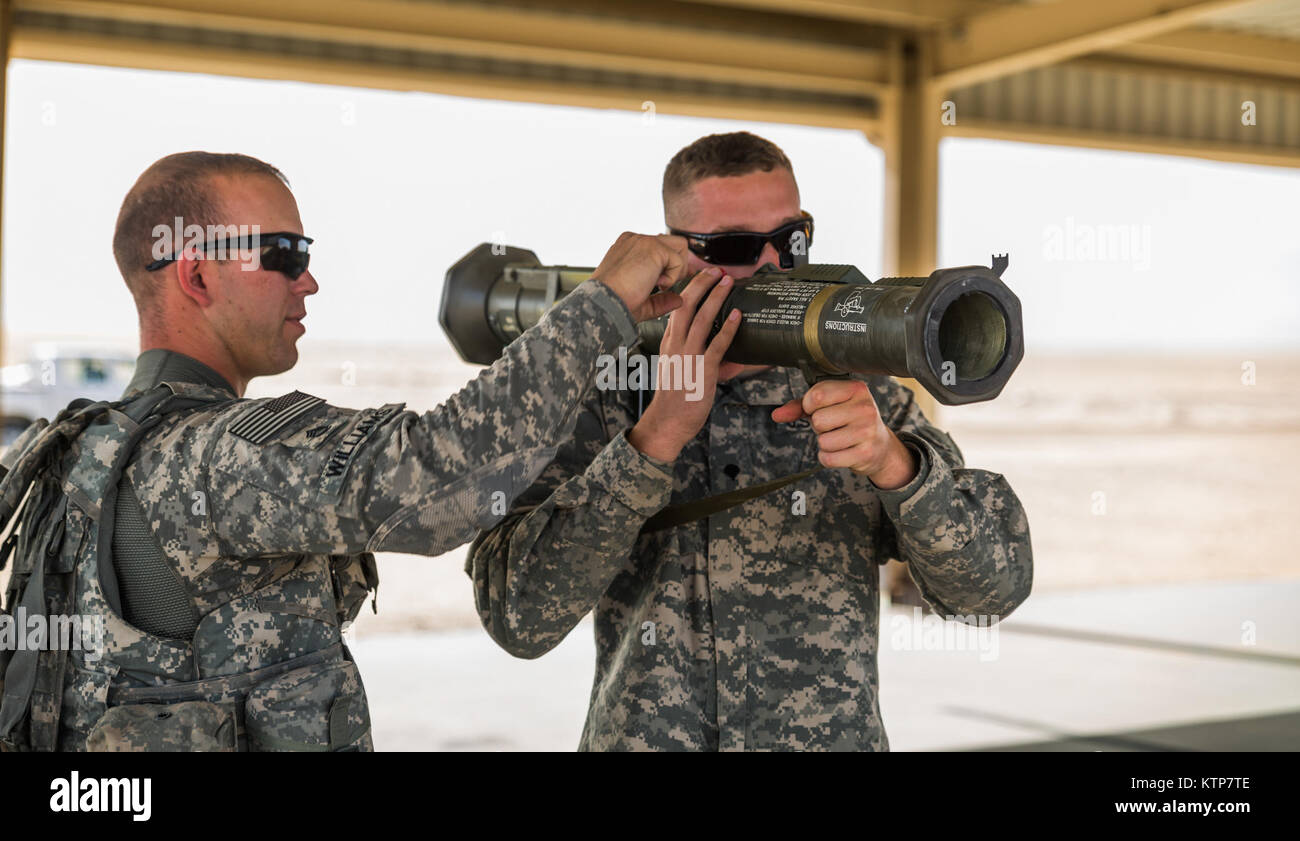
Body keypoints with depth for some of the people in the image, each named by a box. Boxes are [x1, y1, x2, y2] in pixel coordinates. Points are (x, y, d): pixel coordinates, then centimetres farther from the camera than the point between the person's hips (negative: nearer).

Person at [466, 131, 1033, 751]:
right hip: (639, 736, -1)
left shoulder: (865, 399, 1)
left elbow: (997, 585, -7)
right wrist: (660, 432, -20)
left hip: (835, 735, 1)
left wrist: (892, 460, -23)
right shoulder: (596, 405, -3)